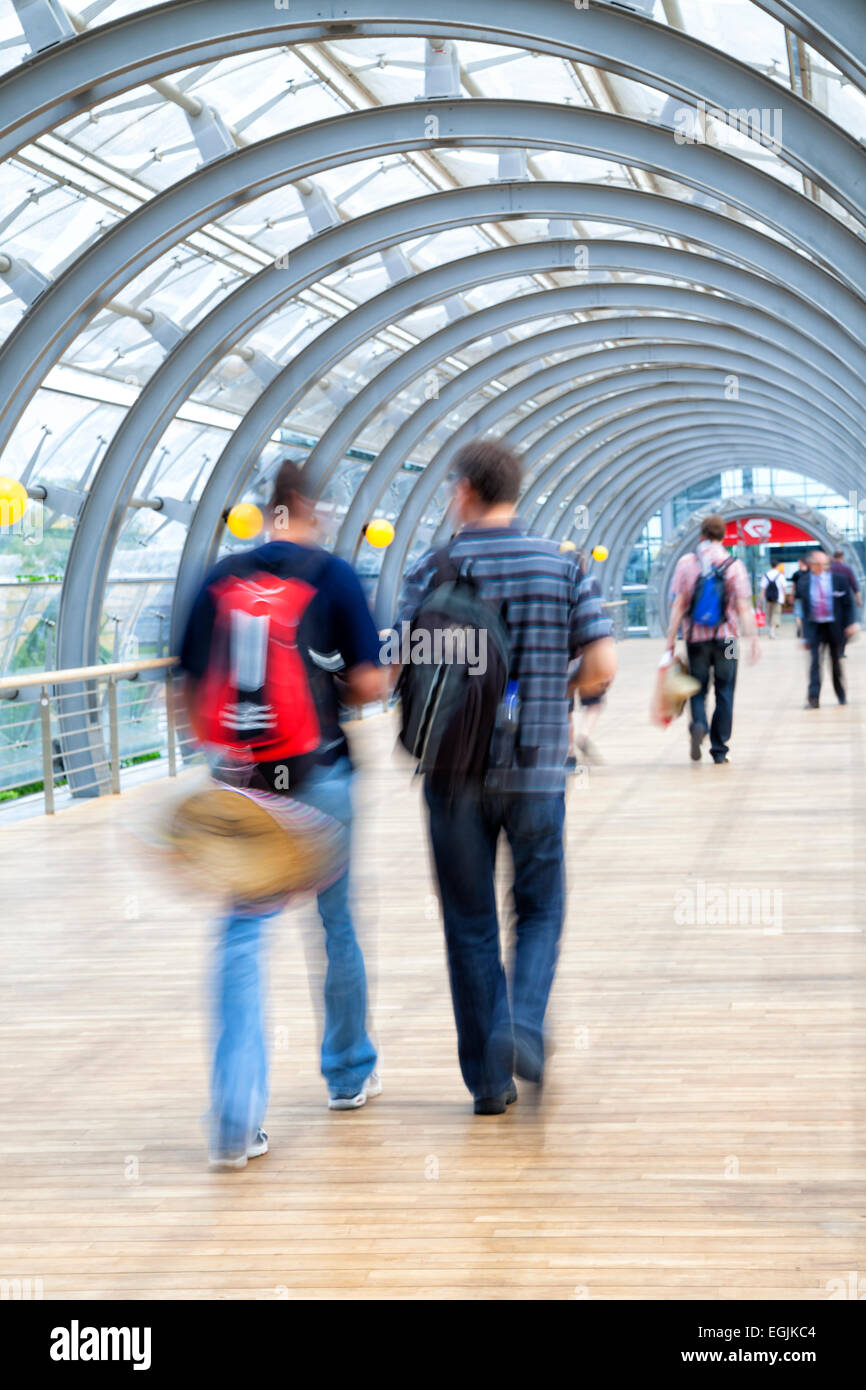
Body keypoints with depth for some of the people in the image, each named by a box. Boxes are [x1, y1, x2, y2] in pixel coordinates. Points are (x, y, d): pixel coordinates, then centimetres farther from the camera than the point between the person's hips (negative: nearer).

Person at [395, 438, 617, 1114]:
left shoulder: (433, 569, -5)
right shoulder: (560, 565, -1)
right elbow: (602, 667, -6)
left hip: (456, 773, -1)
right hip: (538, 769, 1)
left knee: (471, 924, 9)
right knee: (540, 911, 16)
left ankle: (489, 1079, 11)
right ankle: (524, 1027, -8)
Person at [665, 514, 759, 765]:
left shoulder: (686, 563, -1)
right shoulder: (734, 565, -3)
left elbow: (678, 605, -3)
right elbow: (744, 607, -7)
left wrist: (671, 638, 1)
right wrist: (753, 638, -3)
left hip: (696, 638, 1)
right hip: (725, 637, 0)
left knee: (698, 688, 12)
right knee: (724, 692, 8)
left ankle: (698, 725, -19)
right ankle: (719, 750, 8)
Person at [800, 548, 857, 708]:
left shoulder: (840, 580, 1)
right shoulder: (806, 587, 5)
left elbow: (848, 604, 2)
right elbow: (805, 613, 10)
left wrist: (850, 623, -10)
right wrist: (805, 637, 9)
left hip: (835, 627, 0)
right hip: (815, 627, 0)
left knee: (836, 662, 10)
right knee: (815, 660, -15)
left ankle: (841, 696, 27)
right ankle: (813, 697, -20)